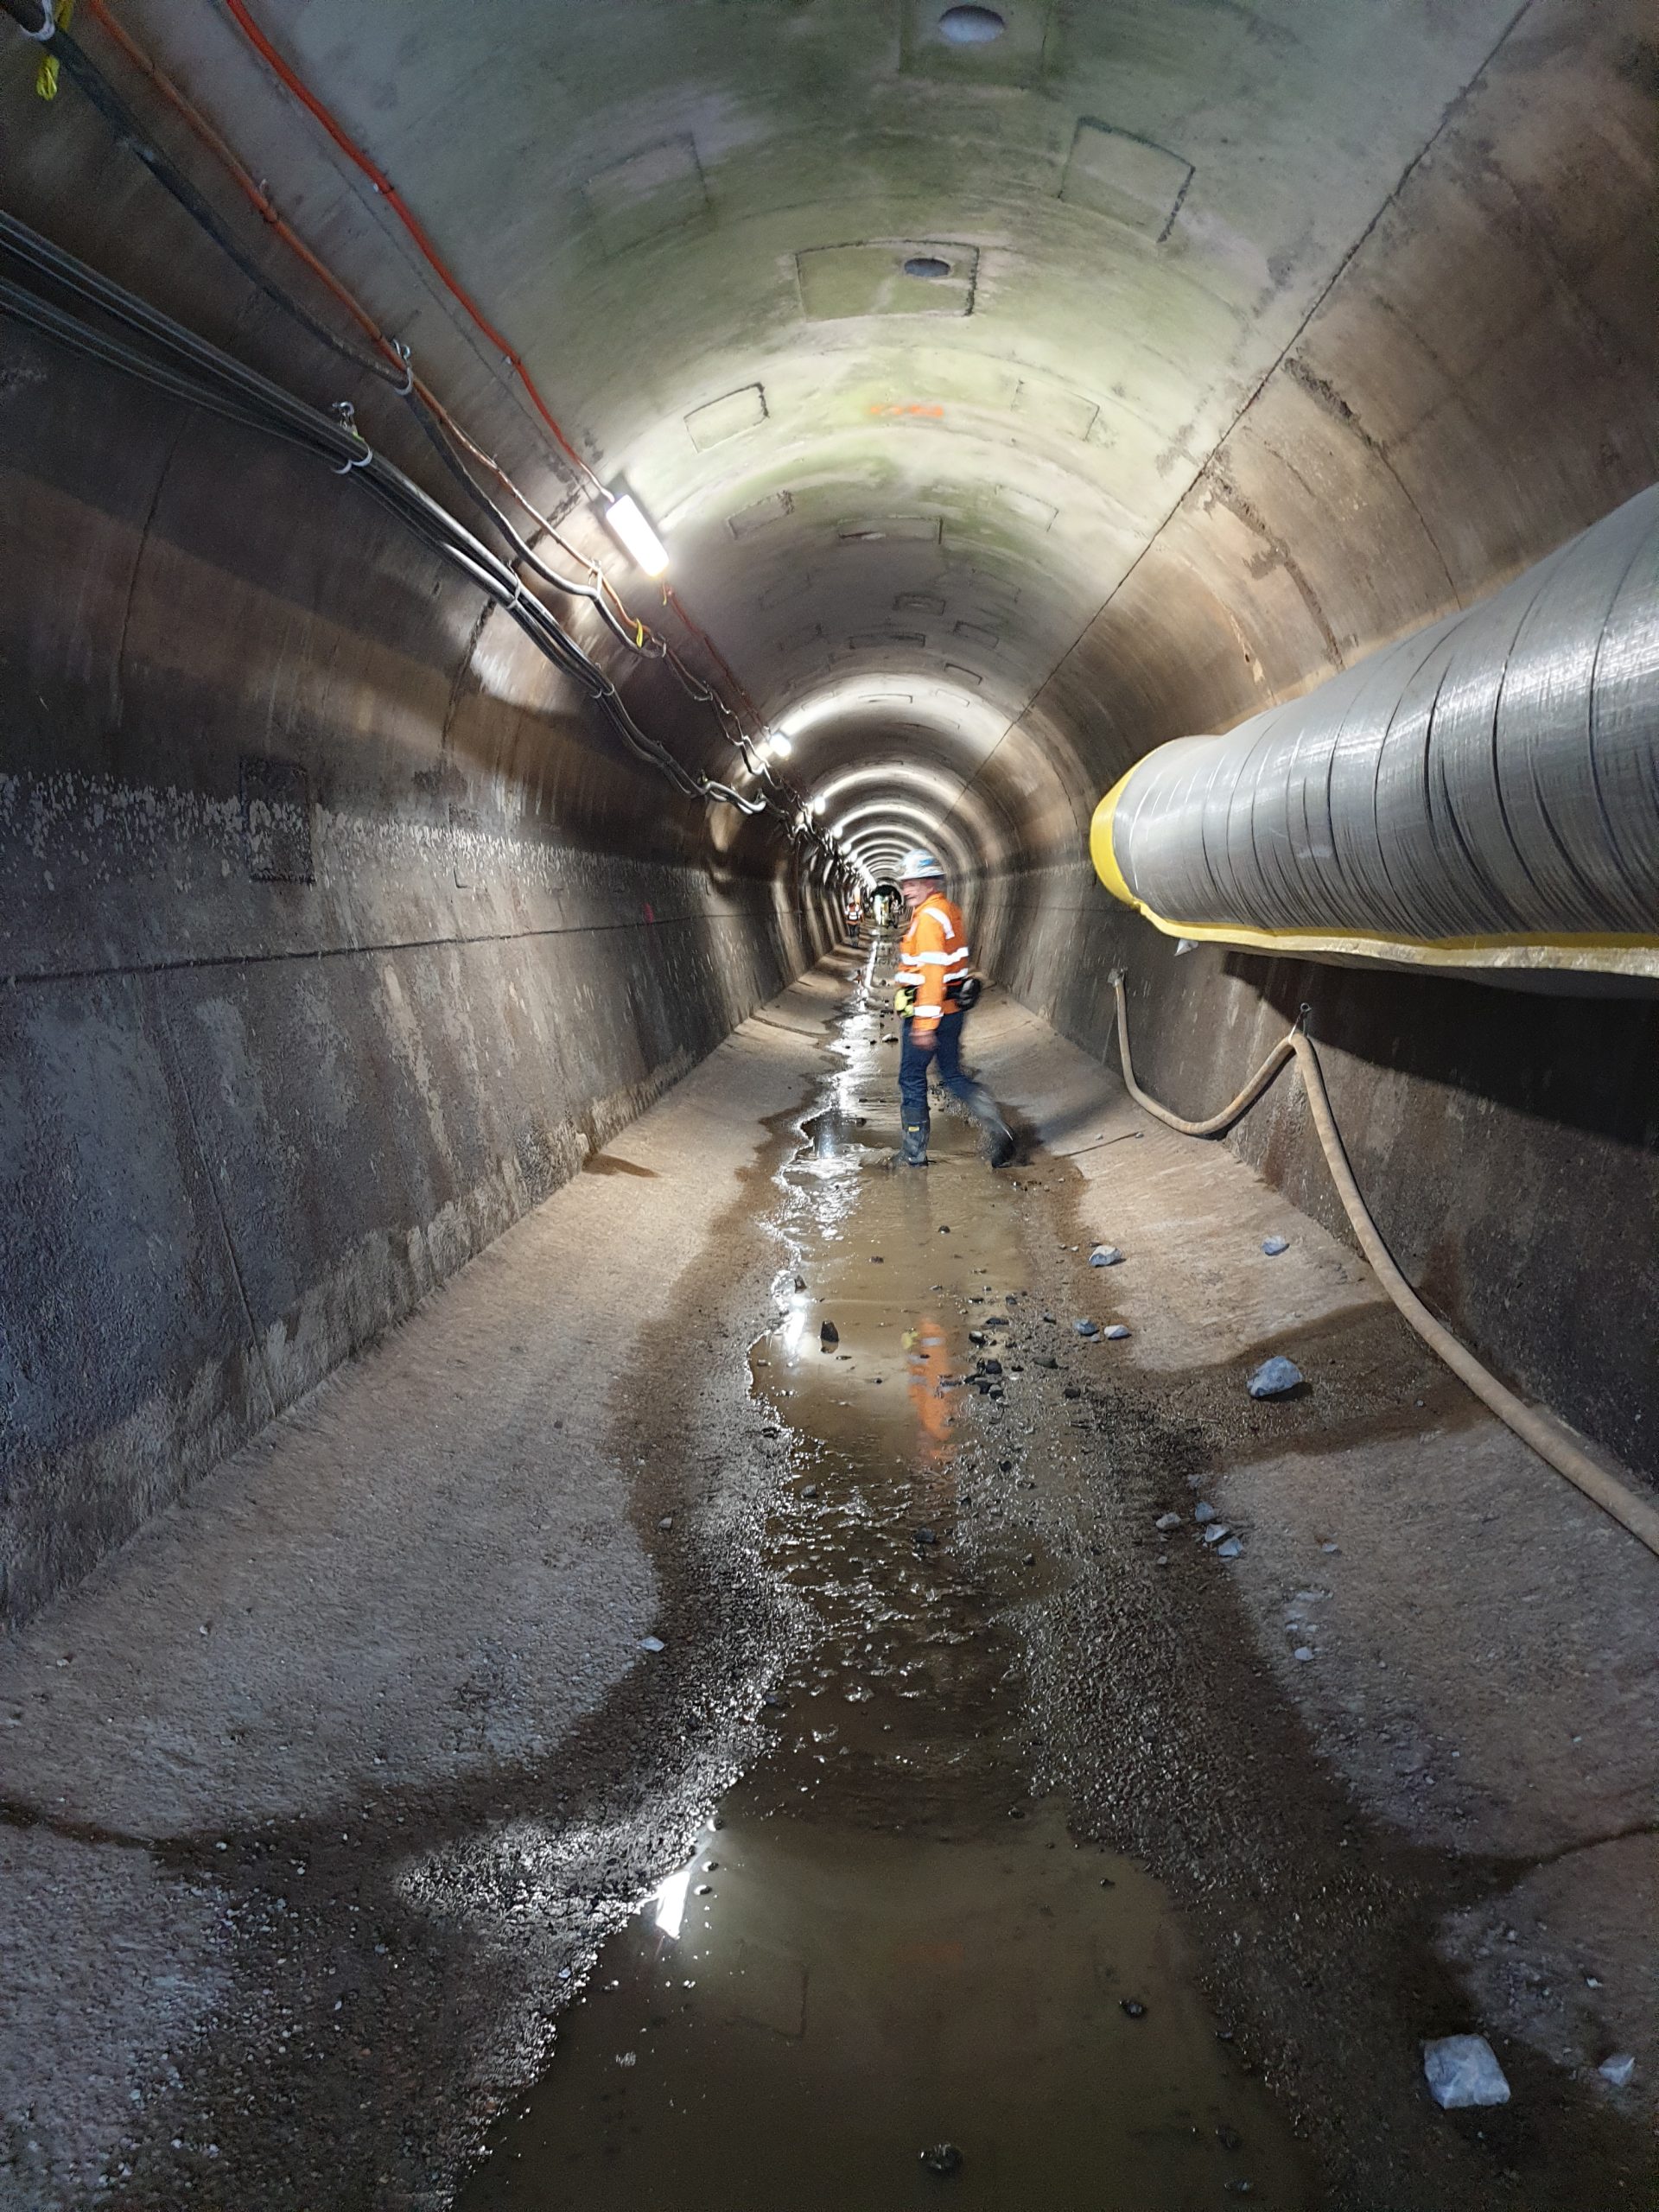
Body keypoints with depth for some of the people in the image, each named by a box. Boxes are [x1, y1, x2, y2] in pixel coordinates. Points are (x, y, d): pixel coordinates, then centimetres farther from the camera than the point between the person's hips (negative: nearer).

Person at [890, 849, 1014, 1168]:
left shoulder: (928, 917, -18)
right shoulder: (950, 911, 12)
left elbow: (932, 971, -25)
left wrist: (924, 1023, -27)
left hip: (928, 1012, -9)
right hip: (952, 1009, 9)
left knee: (911, 1079, 3)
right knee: (953, 1076, 17)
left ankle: (914, 1153, 11)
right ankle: (994, 1125, 2)